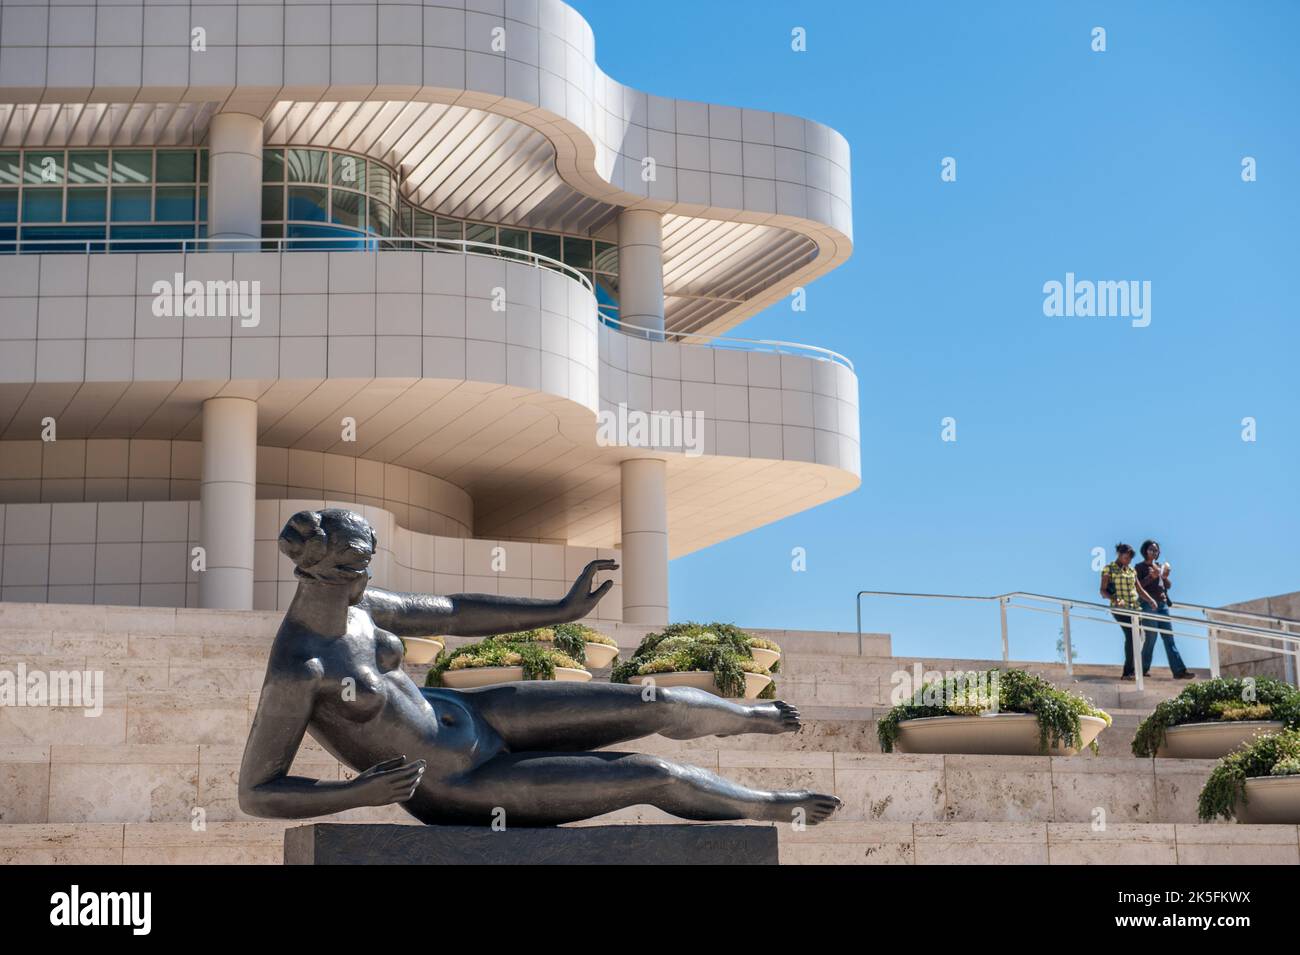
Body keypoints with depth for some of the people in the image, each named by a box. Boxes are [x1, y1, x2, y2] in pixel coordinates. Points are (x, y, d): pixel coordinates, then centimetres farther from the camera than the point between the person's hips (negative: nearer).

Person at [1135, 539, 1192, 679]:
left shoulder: (1159, 566, 19)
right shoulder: (1140, 567, 1)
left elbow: (1168, 586, 17)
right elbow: (1137, 586, -9)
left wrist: (1165, 577, -3)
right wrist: (1151, 577, -18)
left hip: (1163, 604, 6)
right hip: (1148, 604, -6)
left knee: (1168, 637, -1)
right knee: (1150, 637, -5)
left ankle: (1179, 670, -8)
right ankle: (1143, 668, 9)